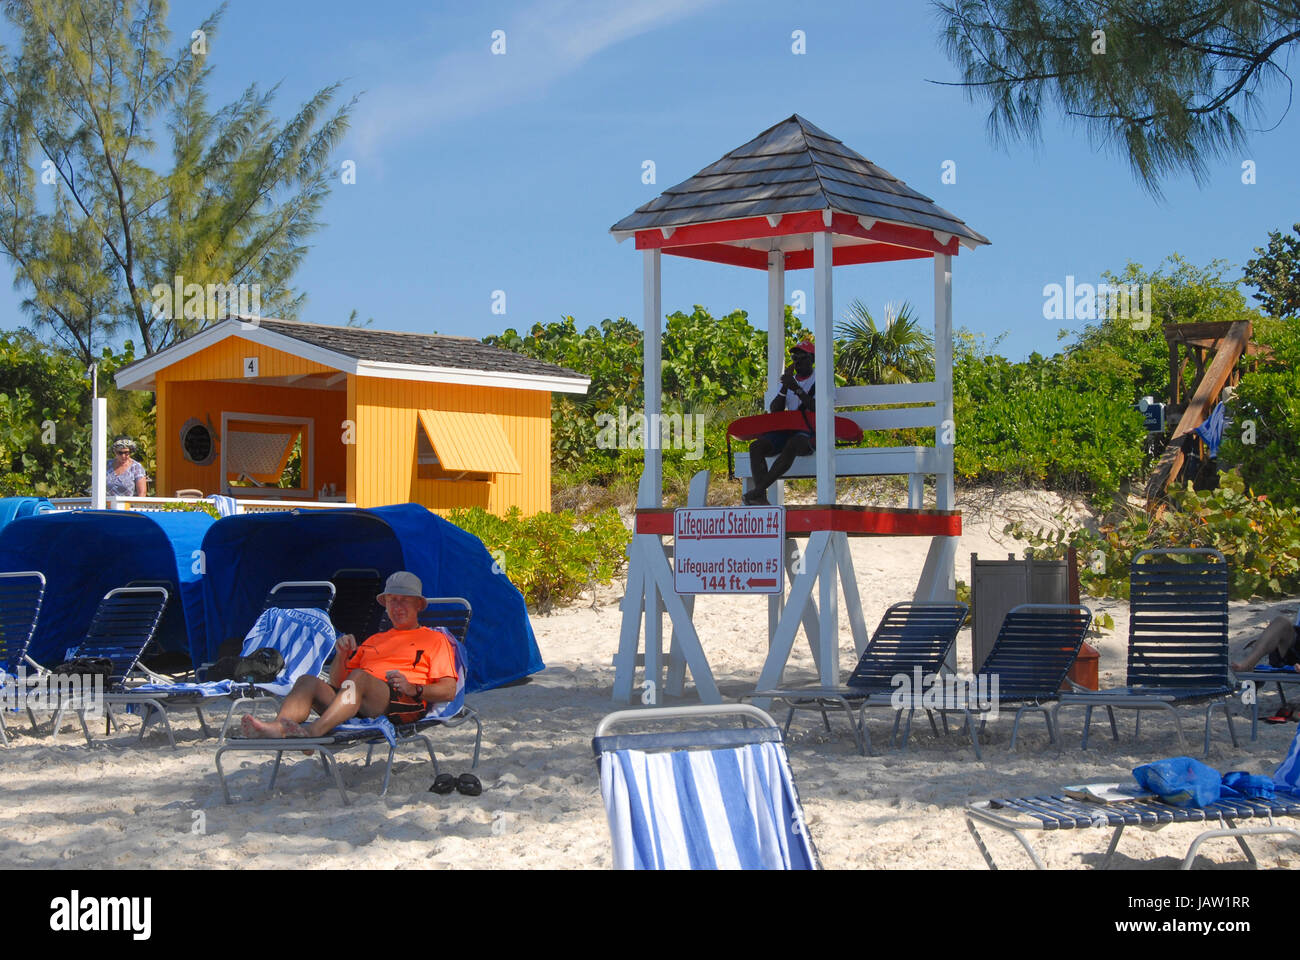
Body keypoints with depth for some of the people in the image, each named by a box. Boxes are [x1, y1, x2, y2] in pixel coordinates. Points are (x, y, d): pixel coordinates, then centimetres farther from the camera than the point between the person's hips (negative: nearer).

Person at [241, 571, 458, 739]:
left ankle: (314, 730, -57)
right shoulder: (375, 640, 39)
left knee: (359, 677, -37)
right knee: (308, 681, -21)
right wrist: (342, 656, 10)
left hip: (405, 704, -5)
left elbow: (448, 691, 9)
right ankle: (278, 727, -49)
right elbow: (336, 682, 31)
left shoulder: (434, 639, 24)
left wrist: (414, 689, -9)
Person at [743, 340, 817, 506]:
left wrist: (797, 389, -19)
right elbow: (774, 411, 9)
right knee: (756, 446, -21)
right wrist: (785, 387, -5)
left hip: (810, 432, -6)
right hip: (787, 431, 6)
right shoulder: (791, 381, 22)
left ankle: (758, 489, -41)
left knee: (791, 445, -38)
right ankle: (760, 498, -35)